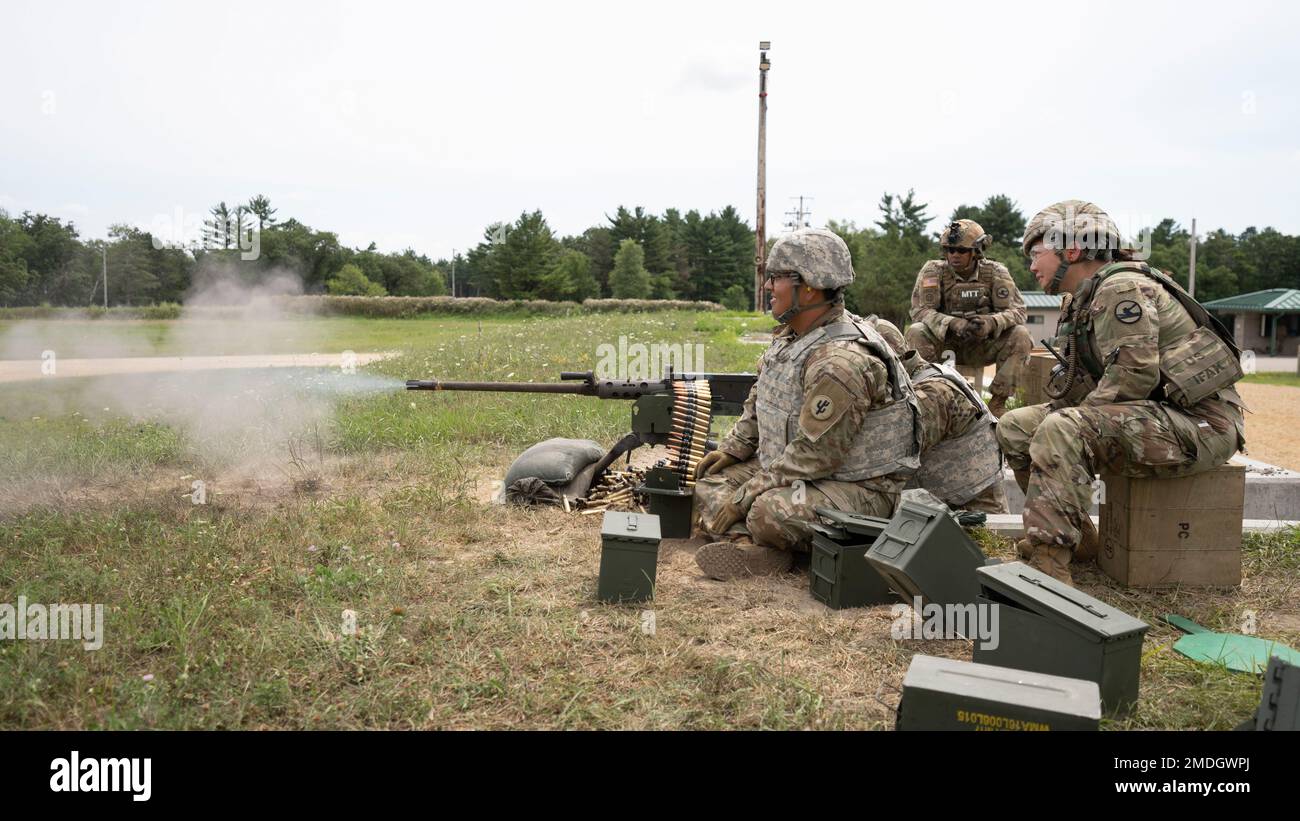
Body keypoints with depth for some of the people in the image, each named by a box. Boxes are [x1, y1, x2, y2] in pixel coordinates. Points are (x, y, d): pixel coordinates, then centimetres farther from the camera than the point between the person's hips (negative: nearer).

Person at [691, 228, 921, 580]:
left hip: (859, 489, -10)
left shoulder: (841, 362, -27)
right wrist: (731, 449, 9)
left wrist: (747, 495, -21)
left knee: (770, 512, -36)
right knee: (708, 481, 2)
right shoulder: (791, 336, 4)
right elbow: (760, 401, 18)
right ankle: (748, 545, -19)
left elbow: (816, 455, -27)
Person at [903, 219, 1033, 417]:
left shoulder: (995, 272, -6)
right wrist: (952, 323, -36)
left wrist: (992, 322, -34)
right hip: (944, 345, -1)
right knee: (916, 332, -30)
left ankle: (997, 402, -15)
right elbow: (919, 310, -18)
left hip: (982, 347, 1)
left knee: (1021, 336, -24)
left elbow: (1017, 310, -11)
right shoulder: (933, 270, -9)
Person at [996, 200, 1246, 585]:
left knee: (1061, 432, -32)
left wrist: (1072, 419, -16)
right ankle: (1076, 536, 9)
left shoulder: (1122, 289, -15)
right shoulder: (1082, 300, 15)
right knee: (1015, 427, 4)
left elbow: (1134, 375, -25)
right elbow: (1075, 385, 15)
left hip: (1197, 423, -10)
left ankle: (1049, 563, -32)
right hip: (1150, 415, 10)